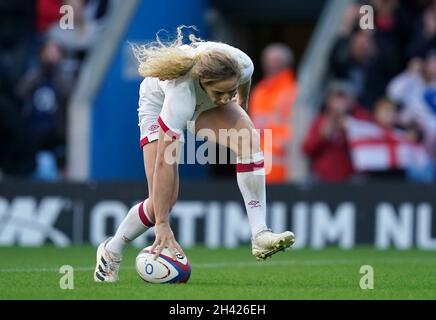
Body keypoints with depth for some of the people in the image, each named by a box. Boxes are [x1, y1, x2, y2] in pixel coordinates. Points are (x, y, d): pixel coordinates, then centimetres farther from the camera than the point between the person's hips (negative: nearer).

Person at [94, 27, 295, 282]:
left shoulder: (241, 65, -35)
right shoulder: (181, 92, -47)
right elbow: (163, 163, -42)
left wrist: (242, 103, 16)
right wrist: (162, 224, -41)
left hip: (205, 102, 4)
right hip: (158, 103, -4)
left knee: (249, 141, -27)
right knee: (164, 199, -13)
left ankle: (260, 235, -27)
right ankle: (111, 250, 14)